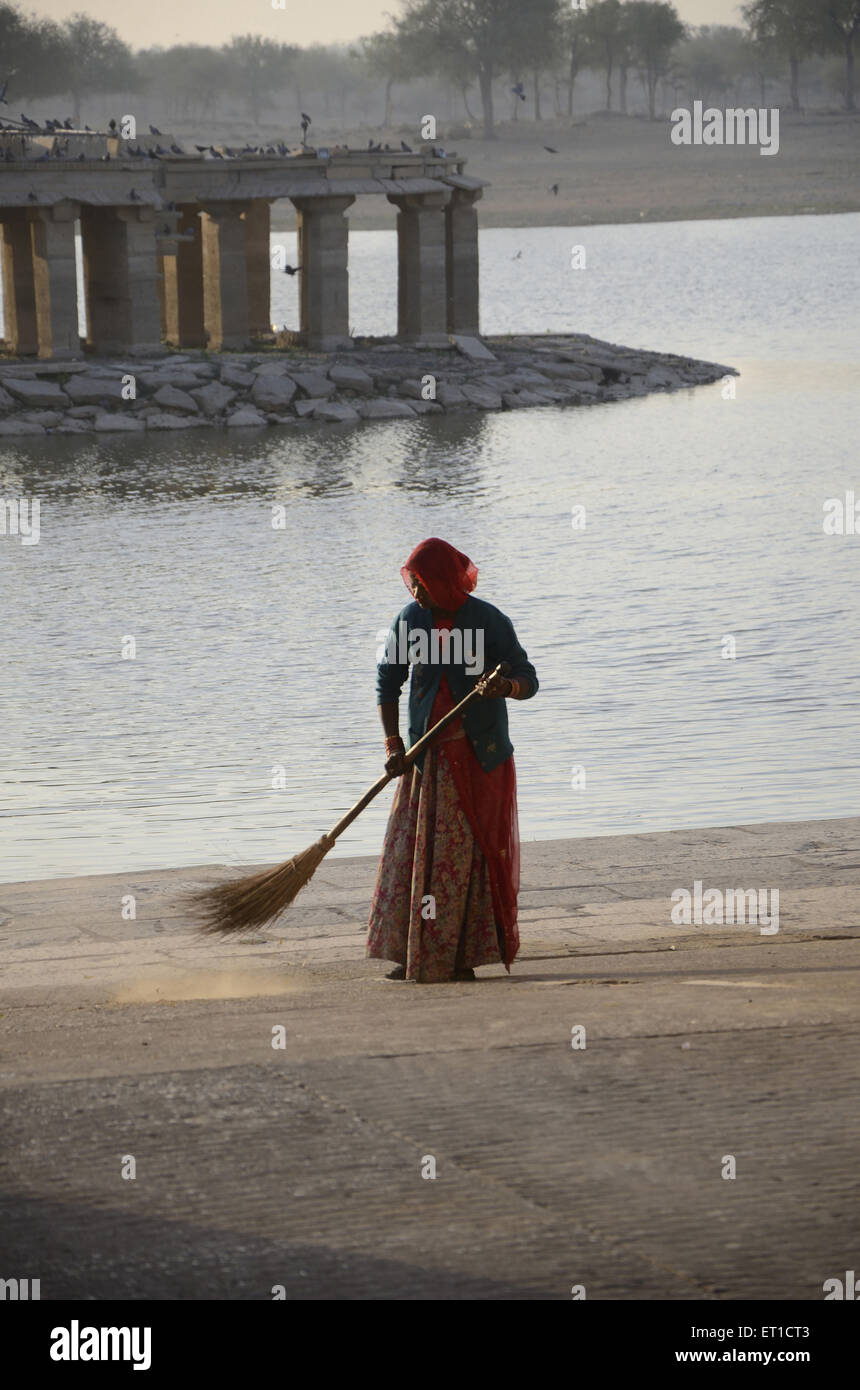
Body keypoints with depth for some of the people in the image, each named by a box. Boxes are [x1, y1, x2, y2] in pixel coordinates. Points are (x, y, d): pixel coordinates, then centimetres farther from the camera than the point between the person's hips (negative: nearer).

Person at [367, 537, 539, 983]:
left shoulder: (488, 621, -9)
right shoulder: (409, 620, 1)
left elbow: (528, 680, -8)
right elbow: (387, 683, 9)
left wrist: (505, 687, -32)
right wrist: (393, 746, 0)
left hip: (481, 756, -3)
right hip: (428, 756, 3)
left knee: (475, 851, -2)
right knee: (416, 850, 0)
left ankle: (463, 958, 4)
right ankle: (415, 955, 5)